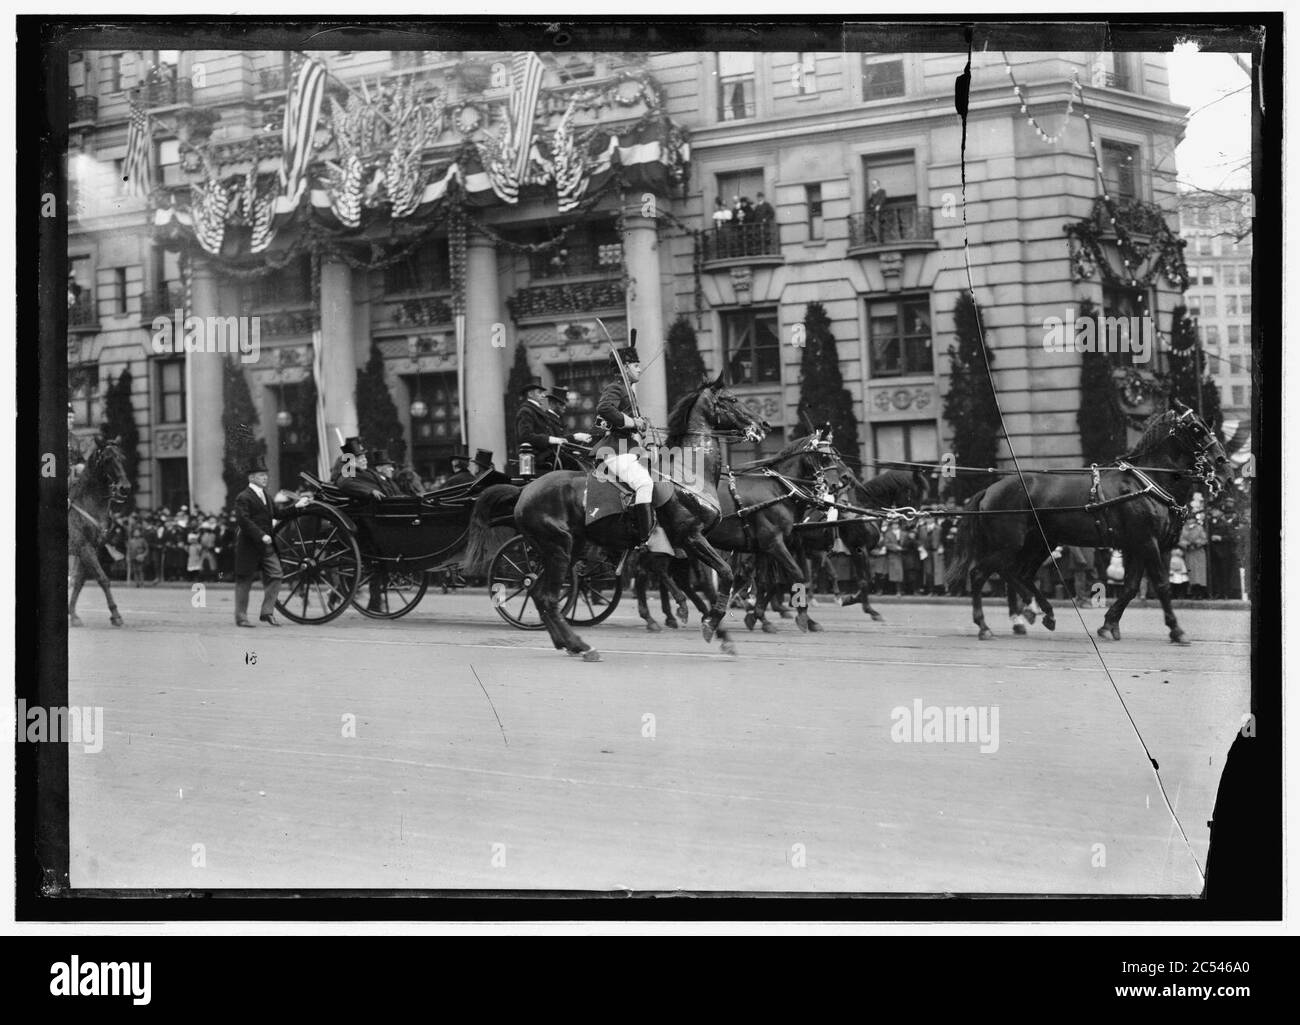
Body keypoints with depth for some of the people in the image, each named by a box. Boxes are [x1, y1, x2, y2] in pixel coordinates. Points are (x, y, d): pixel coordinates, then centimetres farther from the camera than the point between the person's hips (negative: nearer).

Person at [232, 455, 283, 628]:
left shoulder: (266, 496, 16)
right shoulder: (243, 497, -11)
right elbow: (243, 521, -20)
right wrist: (261, 536, -23)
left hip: (267, 546, 7)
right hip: (249, 547, -7)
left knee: (275, 575, -4)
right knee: (244, 581, 2)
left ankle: (267, 612, 3)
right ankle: (241, 617, 11)